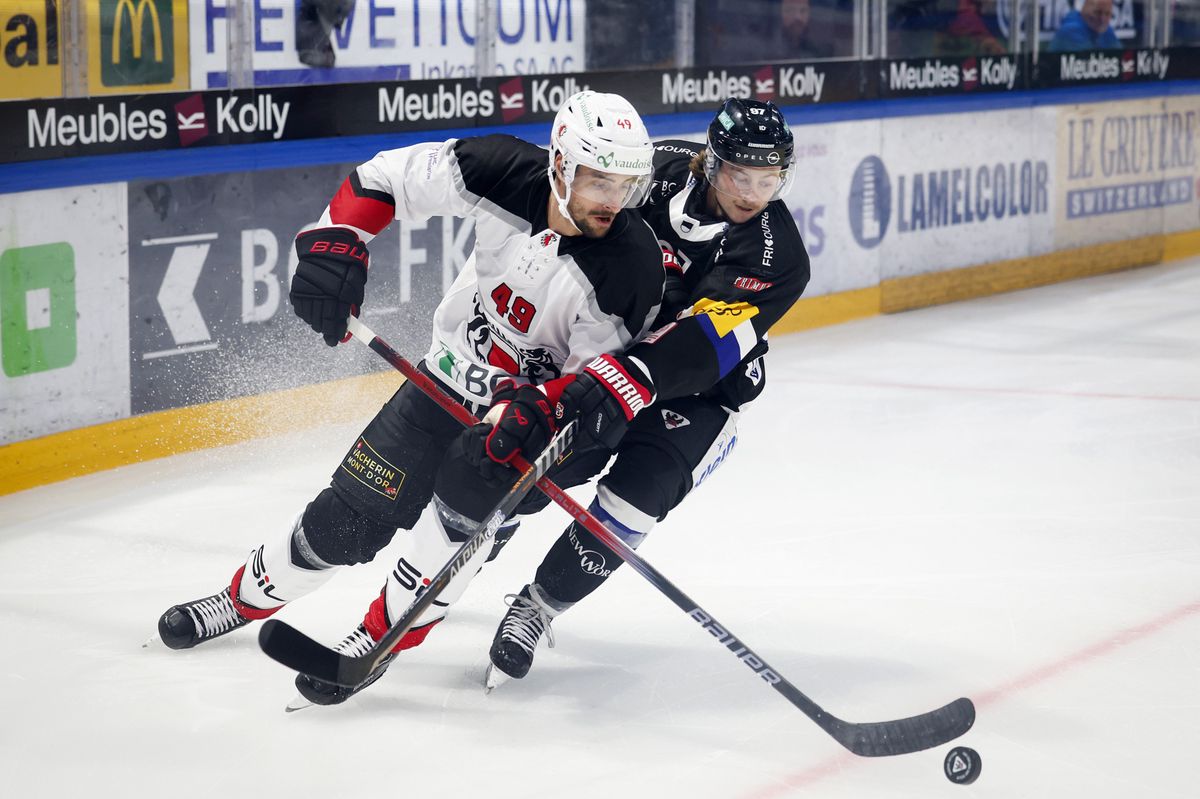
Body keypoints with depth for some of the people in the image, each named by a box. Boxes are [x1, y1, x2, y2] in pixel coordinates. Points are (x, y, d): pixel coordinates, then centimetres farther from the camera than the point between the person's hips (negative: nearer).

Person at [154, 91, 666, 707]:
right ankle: (248, 597, 30)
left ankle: (381, 638, -3)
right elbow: (387, 177, -9)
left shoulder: (631, 269, -29)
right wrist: (336, 242, -22)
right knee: (350, 516, 5)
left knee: (460, 513, -25)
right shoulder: (502, 173, -23)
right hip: (448, 378, 3)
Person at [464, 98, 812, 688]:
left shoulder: (776, 256, -24)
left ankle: (538, 606, -1)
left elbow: (700, 347, -36)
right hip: (596, 347, 2)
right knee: (508, 458, -8)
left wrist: (626, 380, -51)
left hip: (700, 390, -2)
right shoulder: (657, 169, -16)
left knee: (641, 486, -24)